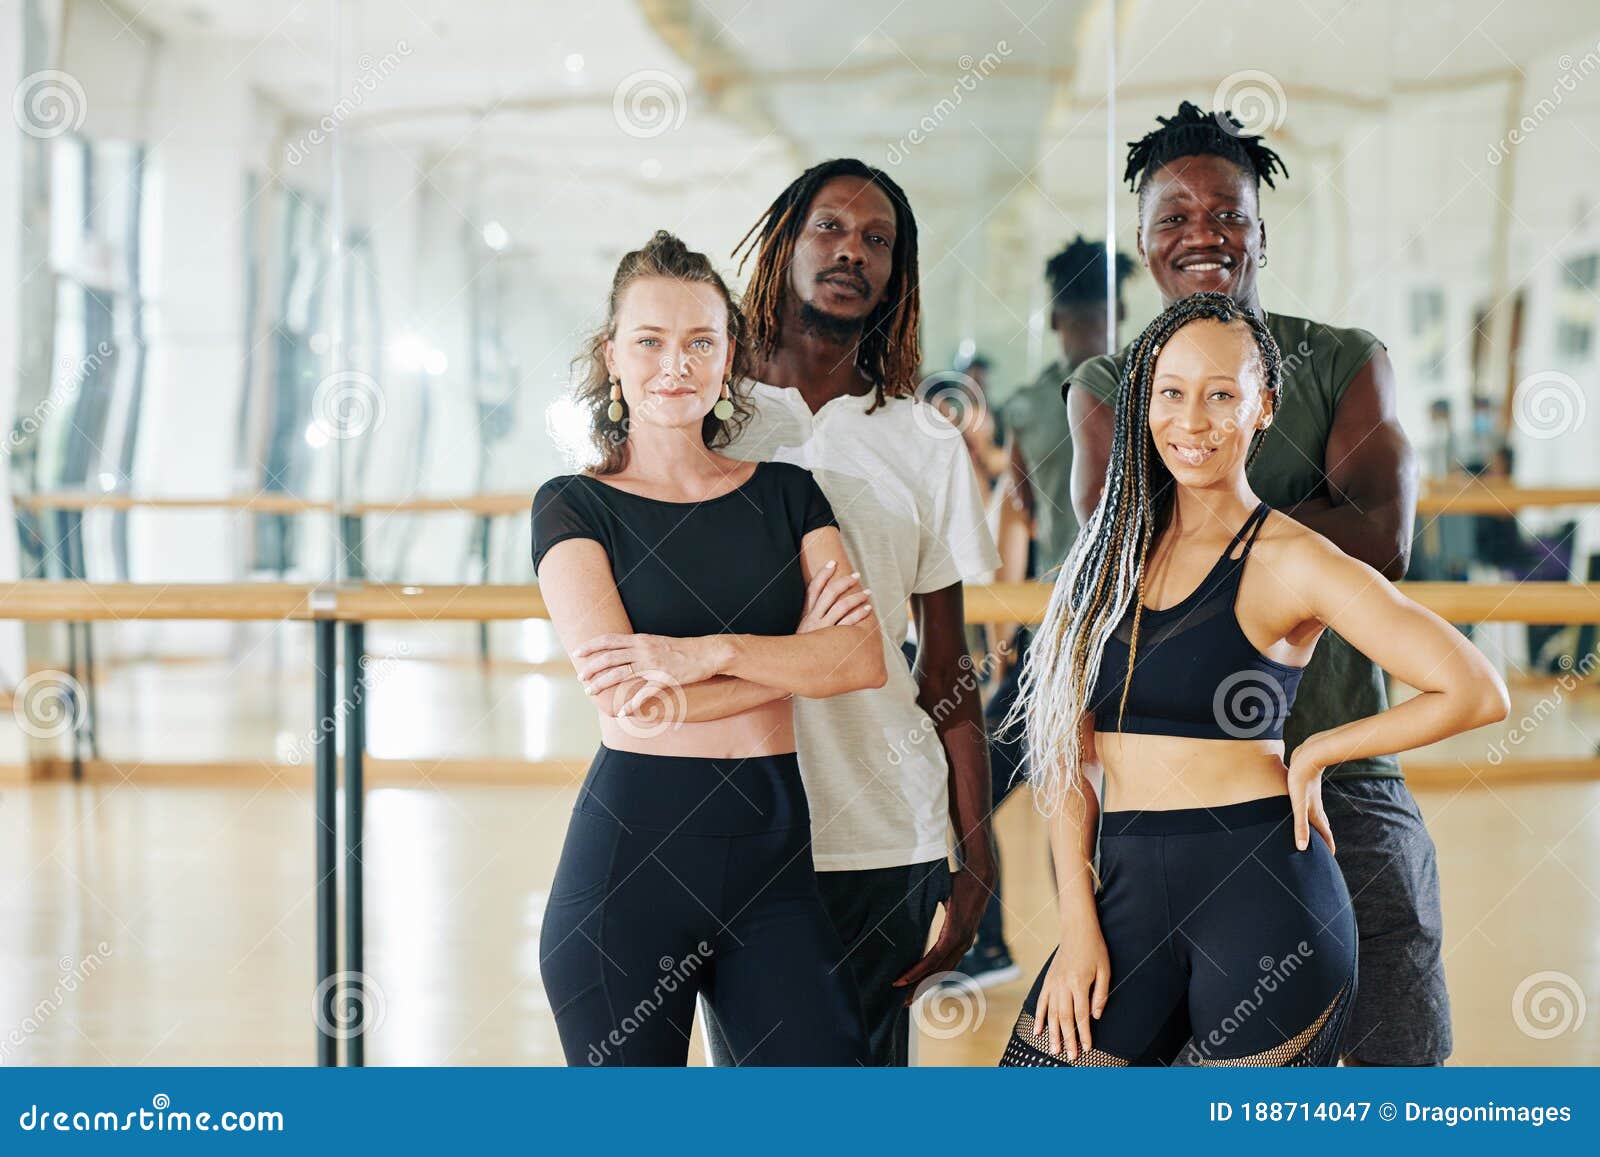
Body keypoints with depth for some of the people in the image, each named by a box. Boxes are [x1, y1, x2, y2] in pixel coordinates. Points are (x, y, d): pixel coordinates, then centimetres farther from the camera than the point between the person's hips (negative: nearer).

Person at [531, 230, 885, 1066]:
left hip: (772, 852, 3)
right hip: (629, 857, -2)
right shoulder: (574, 507, 2)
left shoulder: (785, 494, 11)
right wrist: (795, 653, -8)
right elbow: (629, 700, -12)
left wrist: (709, 653, -16)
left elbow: (863, 659, -4)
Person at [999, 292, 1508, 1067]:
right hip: (1127, 893, 5)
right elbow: (1070, 752, 8)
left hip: (1259, 893, -4)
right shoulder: (1113, 552, 10)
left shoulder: (1289, 561, -5)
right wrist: (1079, 924, 0)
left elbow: (1476, 693, -12)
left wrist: (1313, 756, -4)